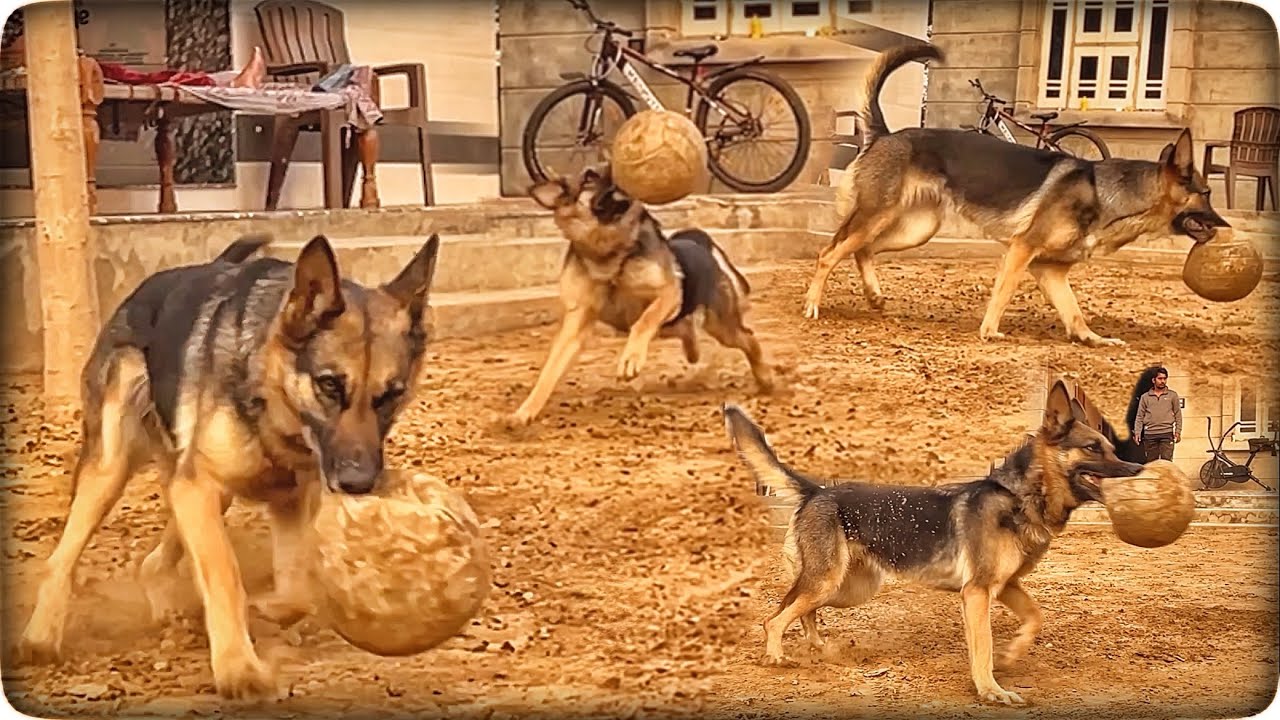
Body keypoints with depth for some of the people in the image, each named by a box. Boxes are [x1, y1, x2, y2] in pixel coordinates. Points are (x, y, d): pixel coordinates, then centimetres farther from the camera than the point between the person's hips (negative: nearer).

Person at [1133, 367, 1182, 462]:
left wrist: (1178, 432, 0)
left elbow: (1178, 415, 9)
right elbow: (1140, 417, 10)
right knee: (1151, 462, 4)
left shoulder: (1172, 395, 9)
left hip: (1167, 434, -1)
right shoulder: (1145, 397, 10)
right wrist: (1137, 433, 1)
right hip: (1150, 435, 1)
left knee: (1166, 461, -9)